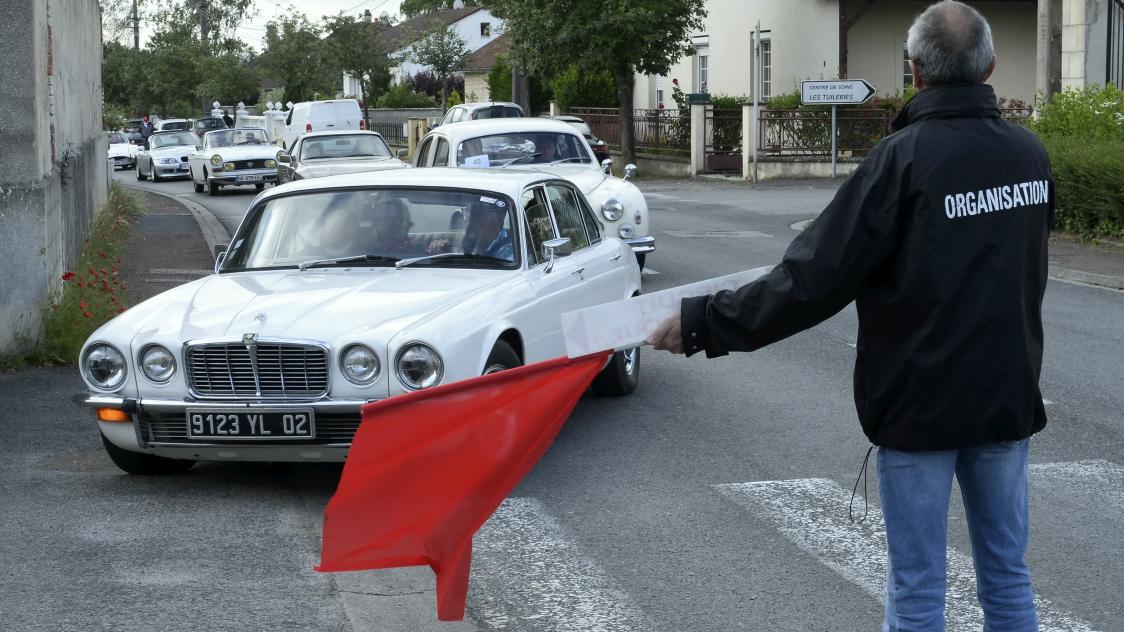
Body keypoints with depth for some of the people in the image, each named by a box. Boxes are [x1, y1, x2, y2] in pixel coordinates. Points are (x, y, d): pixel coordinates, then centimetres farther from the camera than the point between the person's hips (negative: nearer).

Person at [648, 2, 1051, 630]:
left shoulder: (905, 159, -18)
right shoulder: (1030, 152, 1)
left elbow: (813, 279, -20)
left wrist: (702, 321, -12)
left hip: (921, 402, -5)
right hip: (1009, 396, 5)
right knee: (1009, 576, 14)